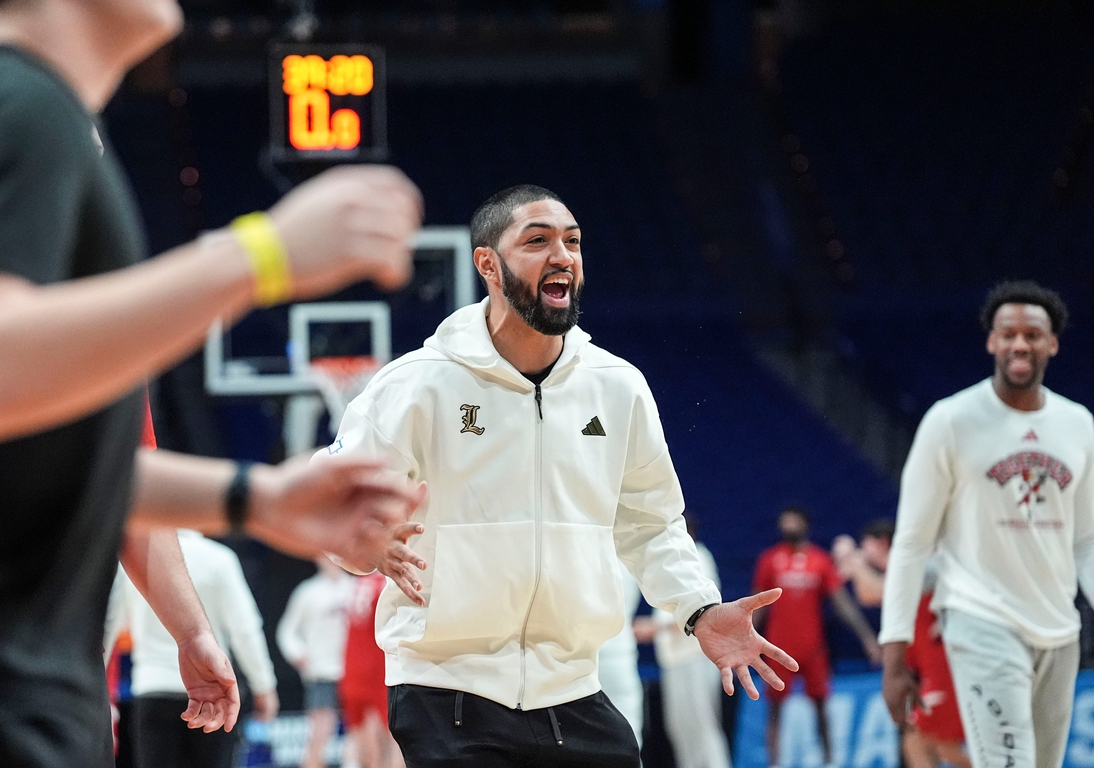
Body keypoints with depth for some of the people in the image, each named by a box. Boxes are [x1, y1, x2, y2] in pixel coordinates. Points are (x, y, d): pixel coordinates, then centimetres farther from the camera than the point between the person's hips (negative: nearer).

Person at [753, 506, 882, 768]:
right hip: (779, 646, 0)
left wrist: (867, 637, -6)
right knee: (775, 707, -1)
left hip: (812, 646, 1)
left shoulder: (821, 560, 3)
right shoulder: (770, 559, 3)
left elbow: (842, 602, 1)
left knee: (820, 704, 4)